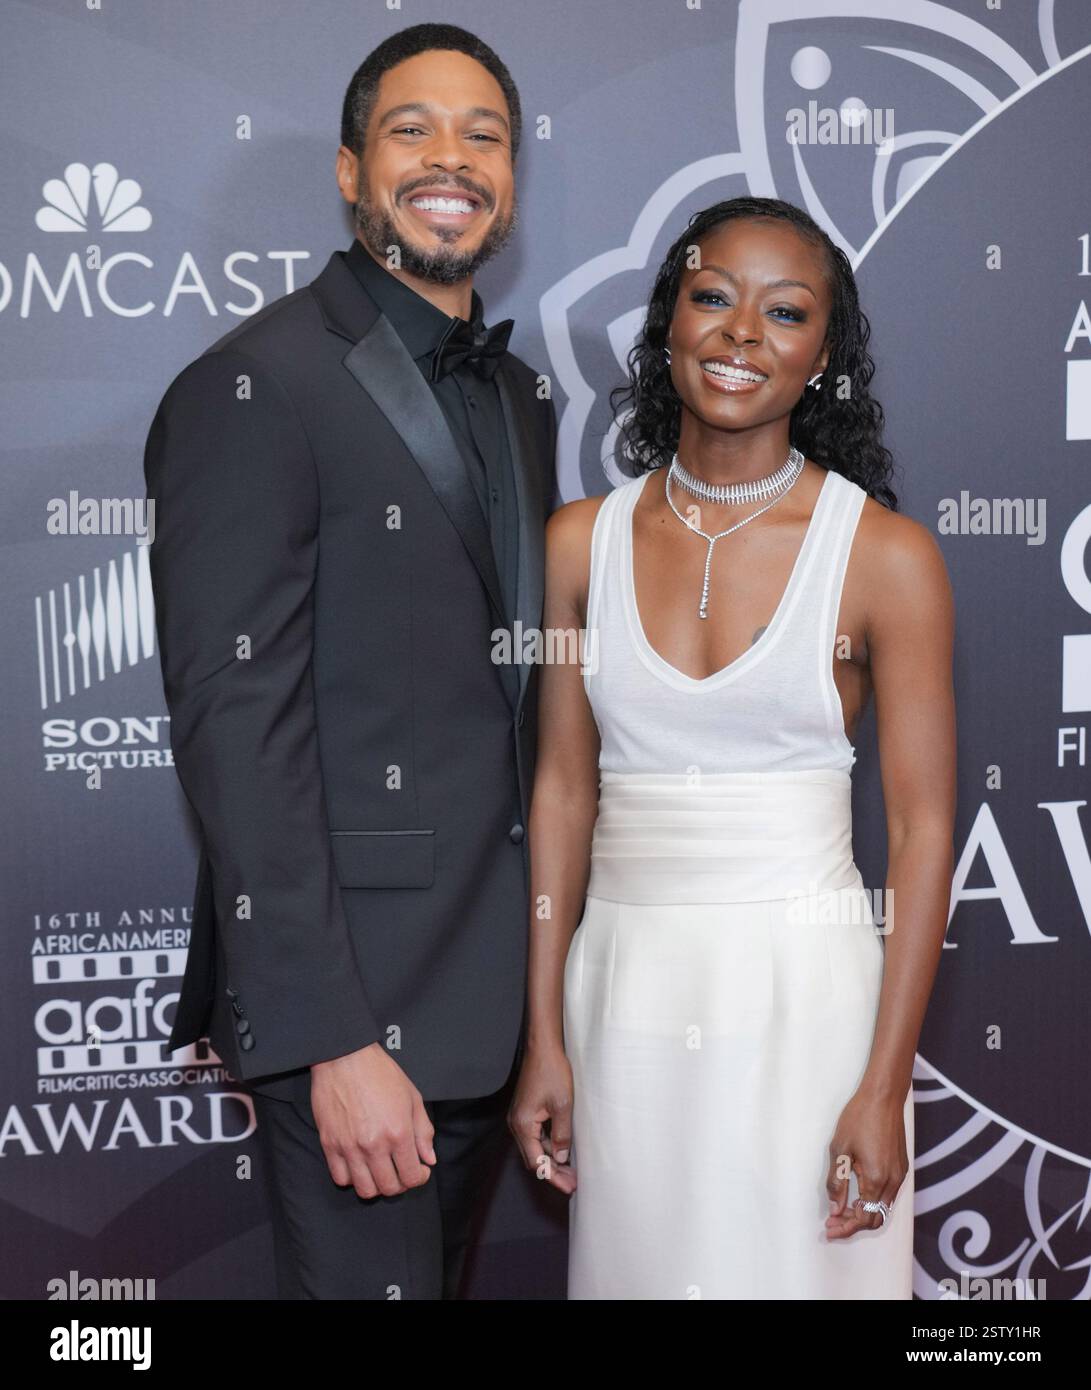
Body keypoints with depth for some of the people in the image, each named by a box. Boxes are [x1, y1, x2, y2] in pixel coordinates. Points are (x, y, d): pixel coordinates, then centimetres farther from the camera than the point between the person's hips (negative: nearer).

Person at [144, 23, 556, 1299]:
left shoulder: (517, 397, 12)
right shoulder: (257, 388, -13)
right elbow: (233, 726, -18)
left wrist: (539, 965, 13)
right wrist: (330, 1039, -21)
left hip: (489, 988, 8)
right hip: (353, 1001, -7)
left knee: (444, 1272, 21)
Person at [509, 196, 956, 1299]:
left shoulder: (887, 554, -6)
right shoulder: (581, 542, 2)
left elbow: (922, 828, -6)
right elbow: (563, 790, 5)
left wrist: (886, 1085, -9)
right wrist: (543, 1038, 3)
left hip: (804, 988, -2)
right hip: (623, 993, 3)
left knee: (797, 1267, 8)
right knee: (634, 1264, 14)